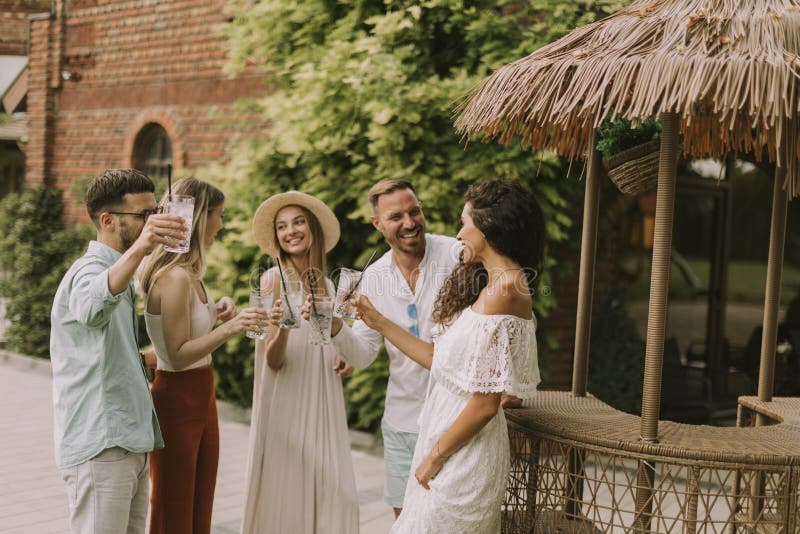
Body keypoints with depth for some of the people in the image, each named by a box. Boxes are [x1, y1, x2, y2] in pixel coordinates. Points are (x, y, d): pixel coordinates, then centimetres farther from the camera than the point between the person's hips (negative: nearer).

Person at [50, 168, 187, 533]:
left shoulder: (120, 271, 19)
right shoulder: (89, 271, -13)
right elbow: (93, 304, -41)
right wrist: (139, 247, -55)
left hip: (129, 442, 10)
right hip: (100, 448, -10)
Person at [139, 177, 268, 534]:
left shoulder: (189, 273, 8)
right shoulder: (175, 277, -21)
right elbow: (178, 355, -22)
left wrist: (216, 312, 4)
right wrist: (228, 328, -33)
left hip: (202, 397, 10)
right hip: (177, 400, -10)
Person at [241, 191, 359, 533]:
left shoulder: (325, 284, 11)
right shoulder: (274, 279, -6)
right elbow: (272, 360, -11)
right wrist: (282, 327, -29)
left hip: (323, 405, 5)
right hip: (288, 405, -5)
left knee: (335, 496, 2)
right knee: (286, 494, -2)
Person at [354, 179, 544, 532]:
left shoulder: (502, 292, -20)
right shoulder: (491, 286, 10)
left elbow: (485, 403, -22)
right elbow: (441, 361, 12)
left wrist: (435, 455, -12)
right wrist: (379, 322, 14)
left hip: (464, 454, -9)